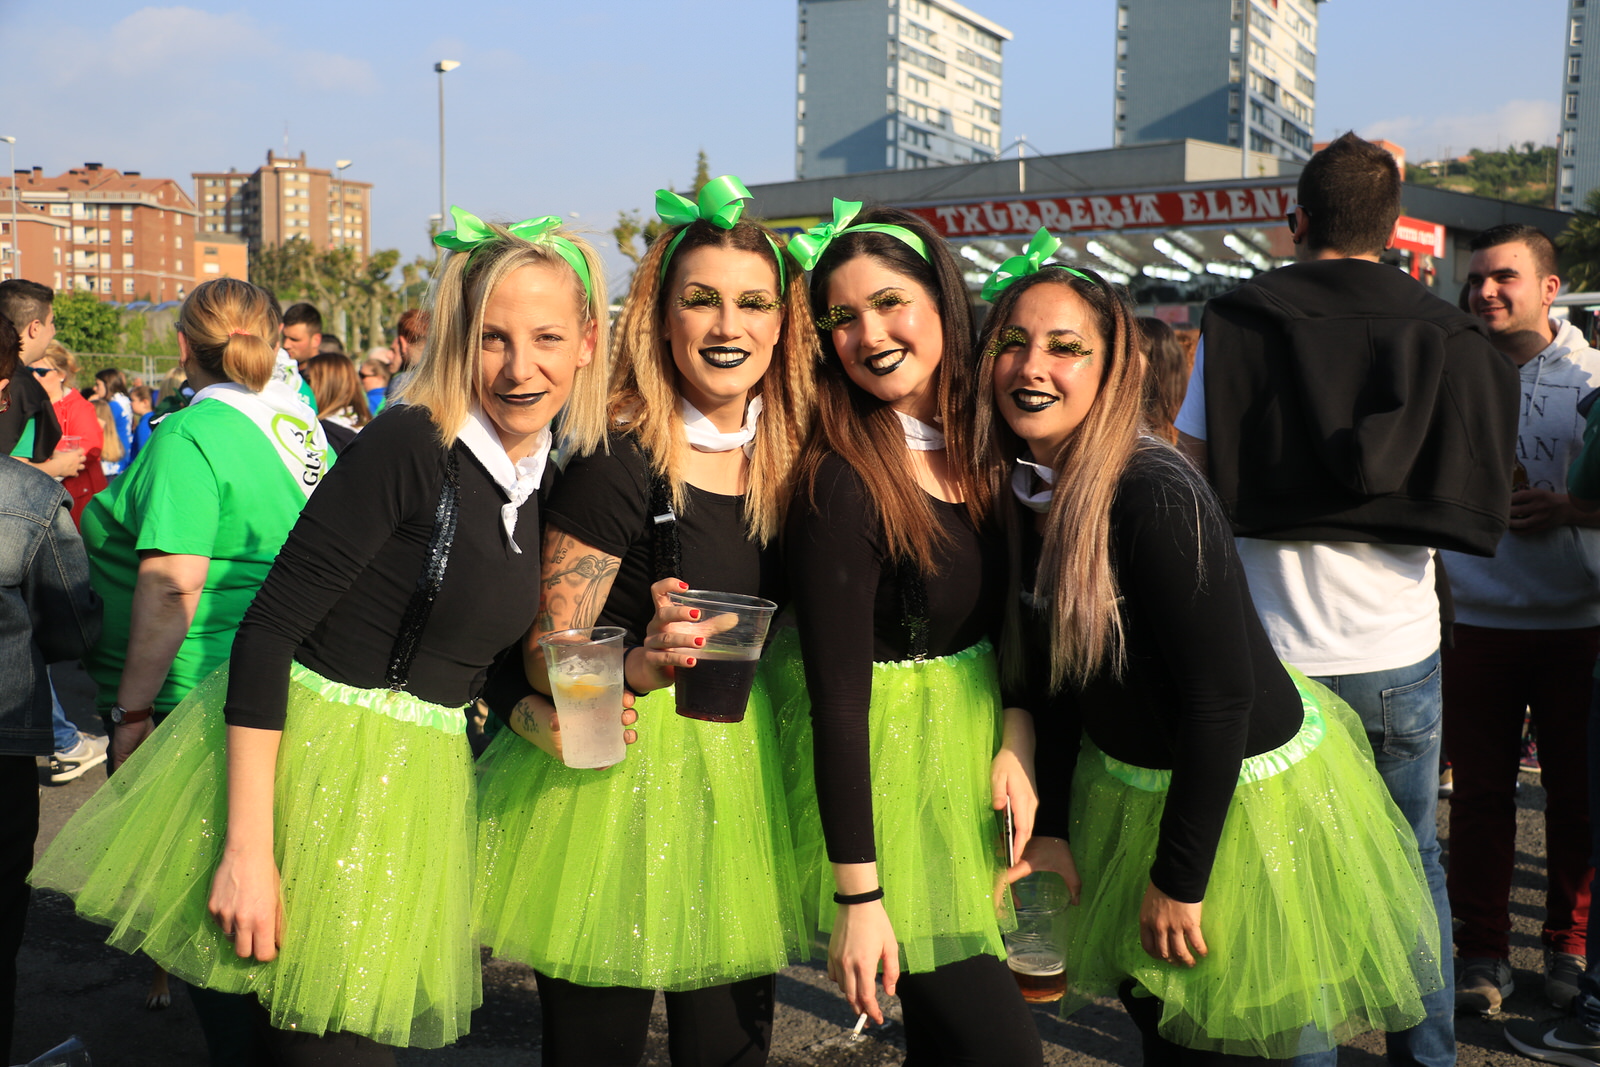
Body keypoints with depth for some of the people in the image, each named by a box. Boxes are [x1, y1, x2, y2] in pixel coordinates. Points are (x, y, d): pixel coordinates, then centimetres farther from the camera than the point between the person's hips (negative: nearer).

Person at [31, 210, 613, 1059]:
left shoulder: (541, 489, 5)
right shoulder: (409, 446, -17)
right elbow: (266, 632, -20)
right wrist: (246, 849, -23)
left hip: (417, 783, 7)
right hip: (305, 761, -7)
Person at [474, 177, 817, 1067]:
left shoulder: (789, 454, 3)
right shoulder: (621, 460, -14)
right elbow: (546, 651, -13)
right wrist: (642, 666, -31)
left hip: (741, 761, 5)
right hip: (617, 761, -5)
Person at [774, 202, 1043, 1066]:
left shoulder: (979, 441, 1)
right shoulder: (839, 483, -20)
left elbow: (1010, 608, 10)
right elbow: (836, 694, -20)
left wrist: (1016, 739, -6)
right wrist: (857, 897, -19)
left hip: (978, 736, 7)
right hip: (877, 763, -7)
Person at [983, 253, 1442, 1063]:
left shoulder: (1156, 498, -29)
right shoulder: (1024, 494, -5)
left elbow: (1219, 697, -27)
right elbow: (1051, 676, 3)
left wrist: (1179, 877, -21)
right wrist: (1050, 827, 3)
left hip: (1244, 789, -7)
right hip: (1127, 782, 7)